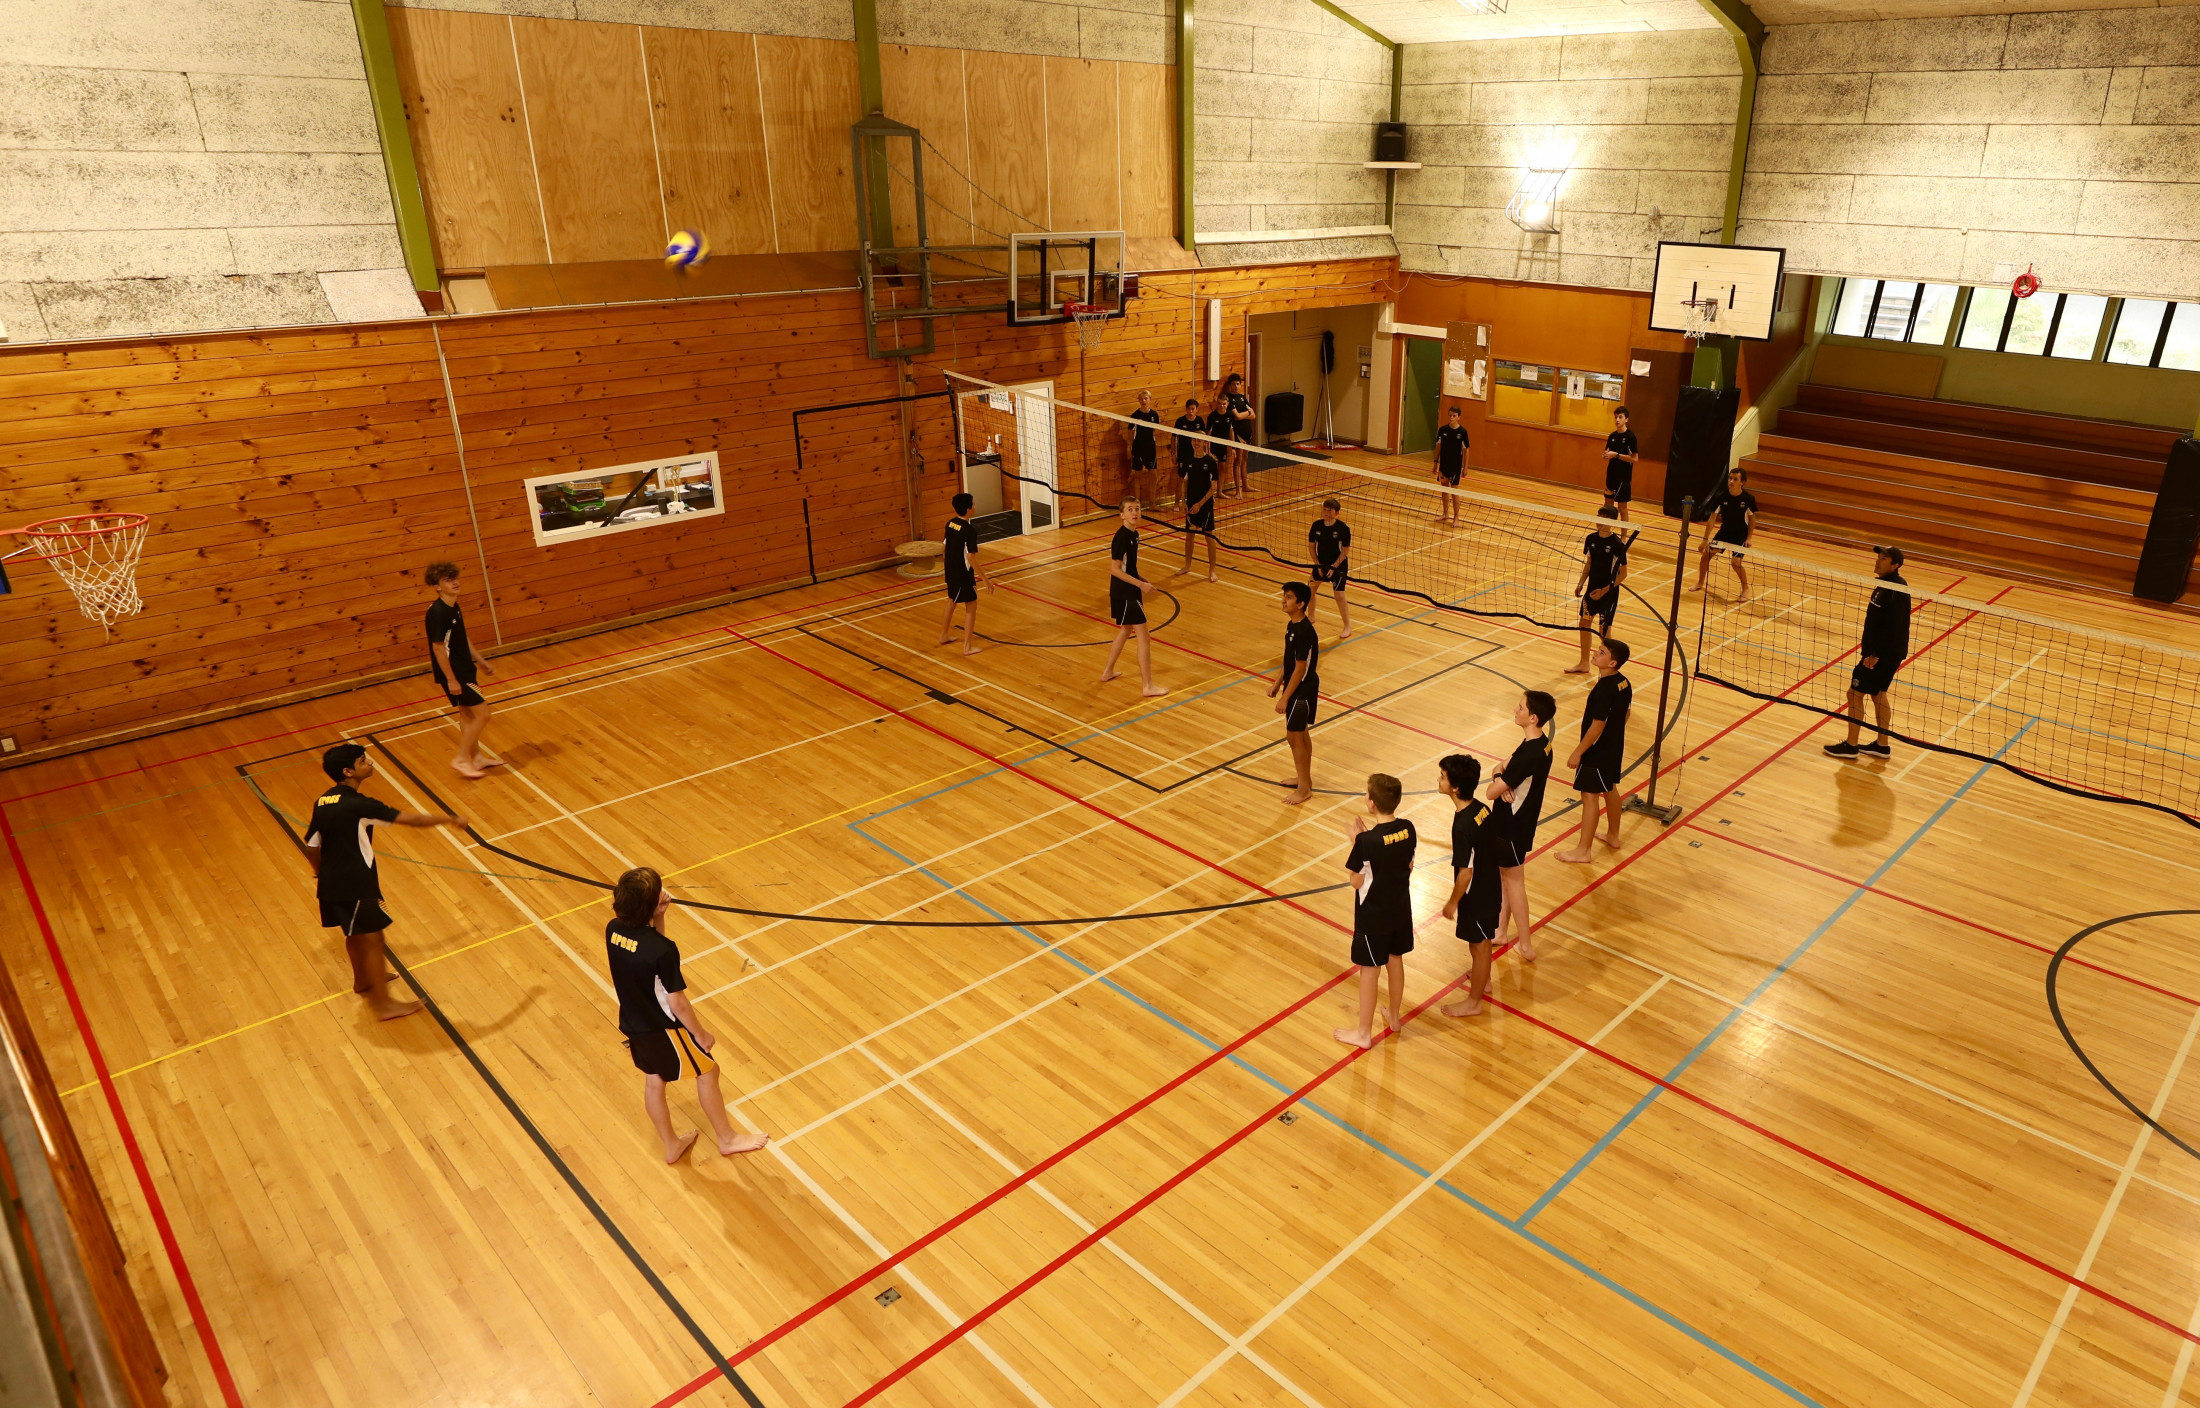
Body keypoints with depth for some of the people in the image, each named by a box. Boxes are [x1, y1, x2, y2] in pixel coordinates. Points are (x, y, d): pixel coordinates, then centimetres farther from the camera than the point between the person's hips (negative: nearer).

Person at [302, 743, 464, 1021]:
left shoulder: (322, 802, 4)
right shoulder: (359, 805, -21)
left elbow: (312, 848, 9)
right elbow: (408, 818, -21)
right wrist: (449, 820, -10)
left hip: (330, 885, 8)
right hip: (356, 886, -8)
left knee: (354, 934, 27)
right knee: (372, 940, 1)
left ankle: (363, 980, 47)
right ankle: (384, 1004, 8)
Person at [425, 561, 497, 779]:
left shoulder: (454, 607, 6)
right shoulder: (437, 613, -22)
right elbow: (438, 647, -22)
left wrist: (479, 661, 20)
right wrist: (450, 679, -21)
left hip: (464, 669, 9)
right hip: (453, 673, -9)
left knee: (467, 714, 18)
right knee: (482, 714, -7)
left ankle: (476, 757, 30)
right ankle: (461, 759, 2)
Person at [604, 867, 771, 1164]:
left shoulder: (613, 930, -14)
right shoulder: (662, 951, -33)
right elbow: (677, 1003, -24)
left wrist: (659, 918, -9)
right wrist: (701, 1034, -9)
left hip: (633, 1025, 7)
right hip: (663, 1028, -7)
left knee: (653, 1081, 24)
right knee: (707, 1072, 16)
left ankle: (672, 1146, 44)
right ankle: (727, 1139, 33)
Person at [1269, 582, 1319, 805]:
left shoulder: (1303, 631, -26)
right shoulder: (1292, 624, 4)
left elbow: (1300, 669, -24)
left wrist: (1285, 697, -20)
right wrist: (1277, 684, 17)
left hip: (1302, 691, -10)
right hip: (1297, 687, 10)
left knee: (1294, 737, 0)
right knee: (1302, 734, 19)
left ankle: (1304, 788, 12)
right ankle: (1305, 779, 33)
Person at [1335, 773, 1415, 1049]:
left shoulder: (1367, 841, -30)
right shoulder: (1407, 829, -11)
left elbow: (1357, 880, -17)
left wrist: (1355, 841, -10)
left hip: (1373, 915, -6)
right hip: (1401, 908, 6)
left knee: (1369, 971, 9)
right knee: (1395, 961, 24)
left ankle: (1364, 1033, 24)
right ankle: (1395, 1016, 44)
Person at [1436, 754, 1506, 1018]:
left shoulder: (1463, 825, -33)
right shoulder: (1483, 809, -7)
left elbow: (1465, 871, -27)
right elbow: (1497, 839, 7)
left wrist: (1453, 902, -14)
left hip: (1476, 895, -8)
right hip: (1491, 887, 8)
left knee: (1479, 946, 11)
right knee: (1484, 940, 29)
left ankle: (1473, 1002, 29)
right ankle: (1482, 979, 51)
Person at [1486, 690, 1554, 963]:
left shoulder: (1529, 755, -32)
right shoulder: (1540, 742, -2)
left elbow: (1491, 793, -27)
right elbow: (1506, 767, 6)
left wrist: (1499, 782, -7)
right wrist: (1502, 775, -15)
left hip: (1513, 825, -9)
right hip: (1520, 819, 9)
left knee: (1513, 880, 7)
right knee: (1509, 876, 22)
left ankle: (1526, 945, 20)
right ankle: (1501, 930, 37)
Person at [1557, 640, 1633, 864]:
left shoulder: (1603, 690, -29)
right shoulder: (1624, 683, -1)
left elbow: (1597, 726, -26)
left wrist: (1578, 752, -18)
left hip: (1597, 752, -9)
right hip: (1615, 747, 9)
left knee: (1589, 796, 0)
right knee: (1610, 789, 24)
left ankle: (1582, 851, 8)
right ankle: (1613, 836, 41)